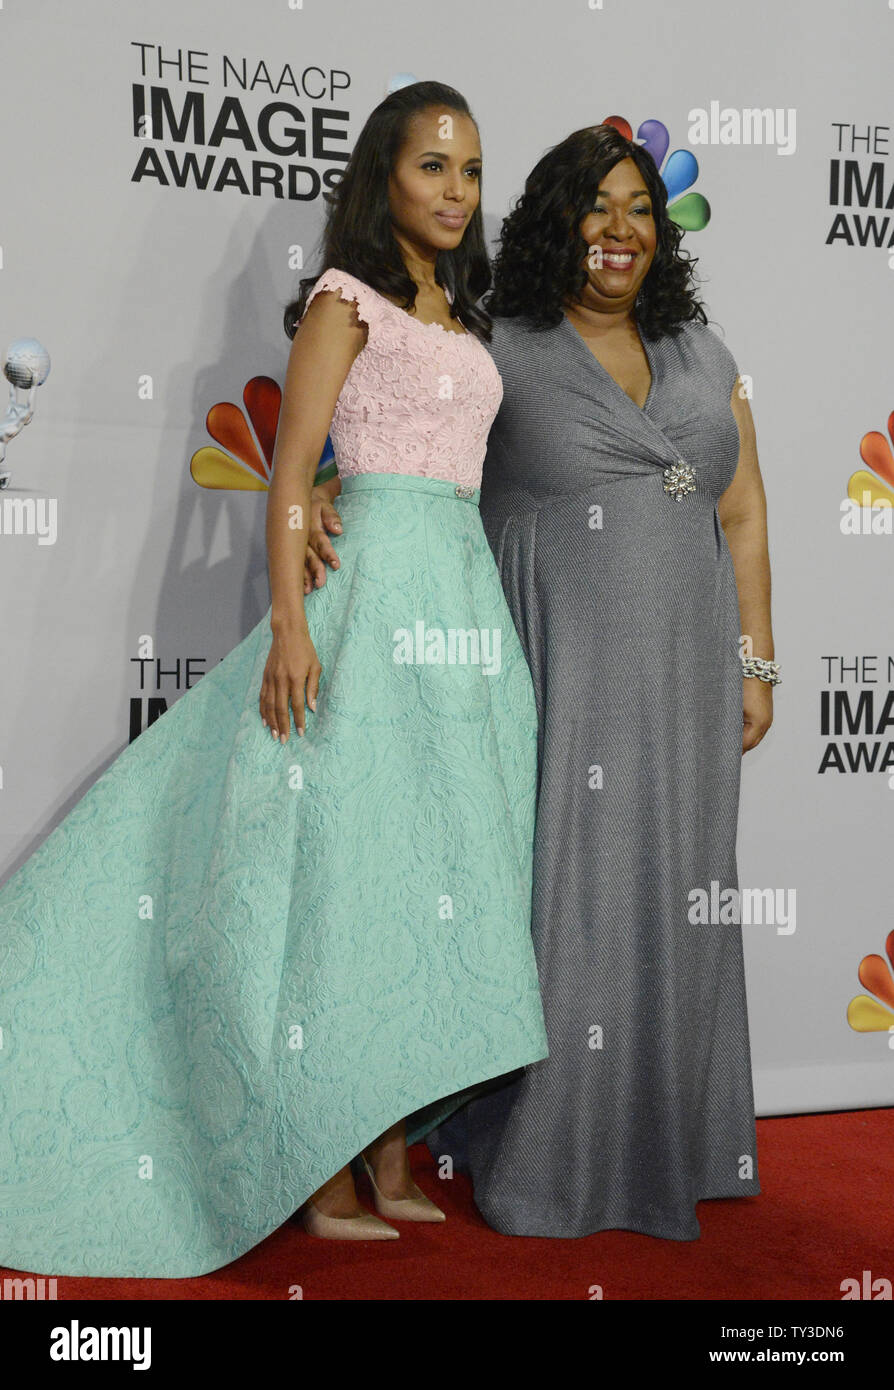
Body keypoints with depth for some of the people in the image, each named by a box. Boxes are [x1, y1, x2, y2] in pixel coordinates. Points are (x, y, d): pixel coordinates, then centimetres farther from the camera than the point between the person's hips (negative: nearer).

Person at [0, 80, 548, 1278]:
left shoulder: (467, 322, 19)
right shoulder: (347, 298, -1)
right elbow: (291, 471, -8)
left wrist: (493, 637, 15)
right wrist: (289, 624, -19)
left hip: (467, 596, 7)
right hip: (375, 583, -7)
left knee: (435, 864, 5)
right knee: (346, 864, -6)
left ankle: (393, 1161, 13)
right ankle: (327, 1177, 1)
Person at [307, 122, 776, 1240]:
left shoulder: (702, 354, 13)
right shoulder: (498, 351, -1)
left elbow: (742, 515, 13)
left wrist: (754, 663, 9)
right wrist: (321, 498, -23)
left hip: (680, 684, 5)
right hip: (557, 678, -4)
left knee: (671, 895, 10)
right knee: (559, 895, -3)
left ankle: (661, 1146, 25)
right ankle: (540, 1160, 11)